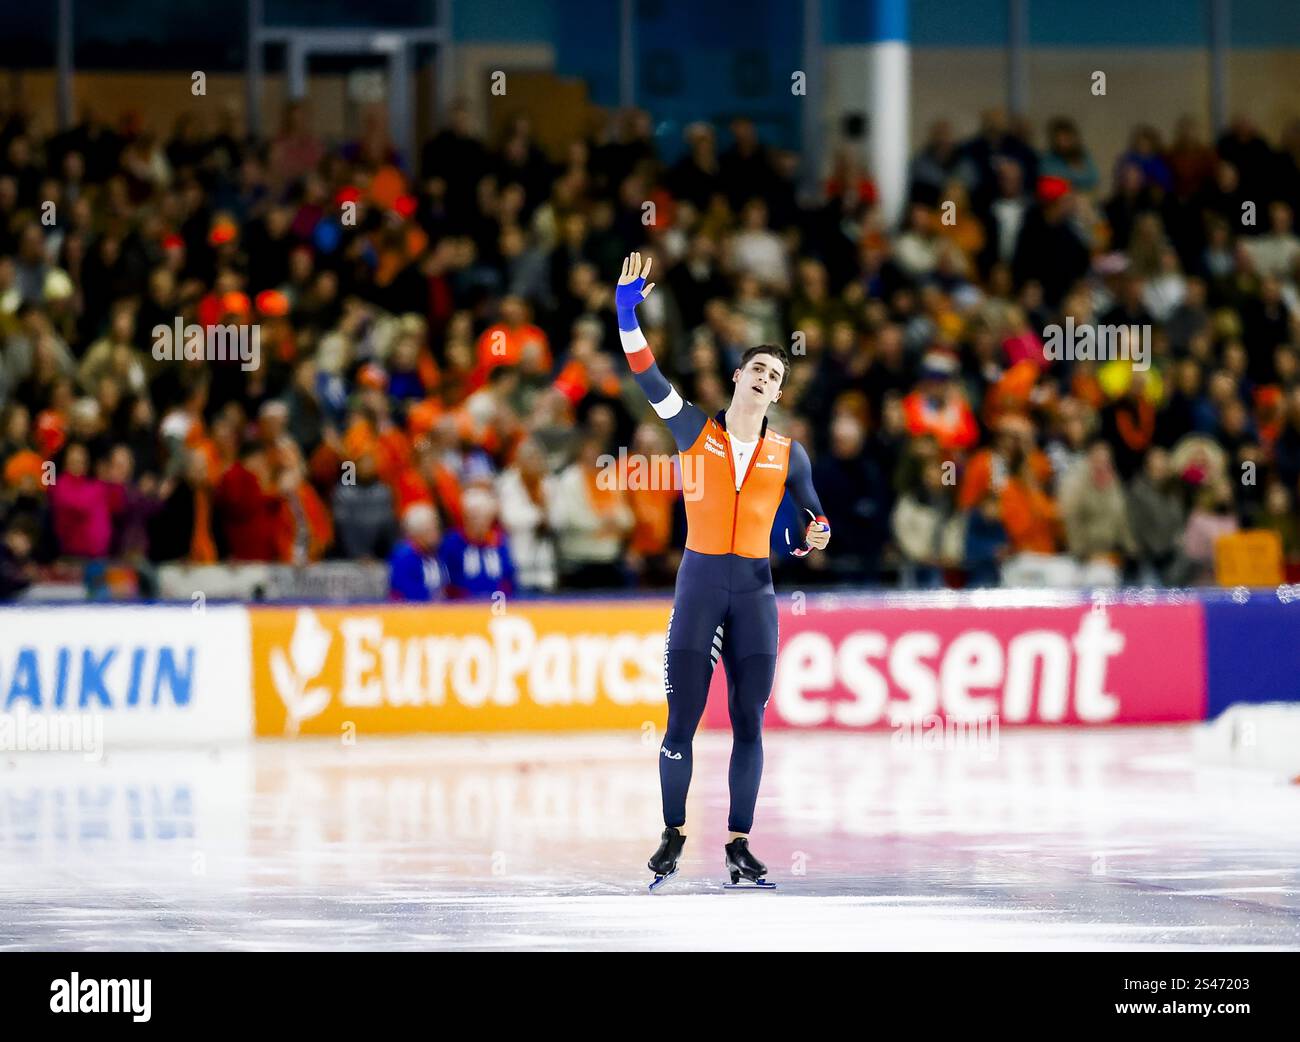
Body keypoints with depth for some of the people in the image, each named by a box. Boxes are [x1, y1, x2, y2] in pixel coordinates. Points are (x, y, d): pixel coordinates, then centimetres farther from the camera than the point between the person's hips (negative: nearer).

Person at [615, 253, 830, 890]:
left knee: (749, 724, 1)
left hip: (754, 592, 2)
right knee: (682, 723, -2)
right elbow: (647, 377, -5)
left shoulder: (788, 455, 9)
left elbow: (814, 515, 14)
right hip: (699, 584, -2)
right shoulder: (695, 430, 4)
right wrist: (627, 315, -17)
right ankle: (673, 836, 10)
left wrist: (815, 534, -10)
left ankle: (738, 844, 6)